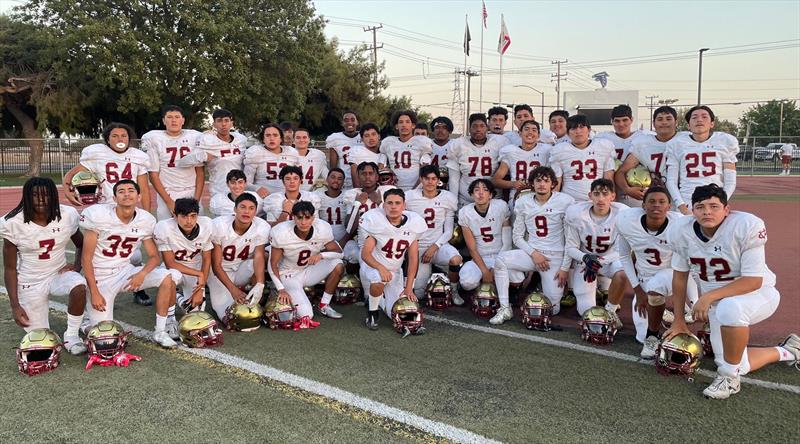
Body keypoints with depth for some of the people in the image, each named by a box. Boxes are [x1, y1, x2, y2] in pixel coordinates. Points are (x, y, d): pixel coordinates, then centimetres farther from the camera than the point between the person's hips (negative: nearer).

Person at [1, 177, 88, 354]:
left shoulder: (67, 215, -9)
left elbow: (81, 244, 11)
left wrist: (77, 266, -8)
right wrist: (15, 306, -9)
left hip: (59, 273, 1)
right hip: (30, 283, -1)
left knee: (79, 286, -35)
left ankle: (71, 336, -14)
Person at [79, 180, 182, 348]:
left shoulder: (146, 221, -4)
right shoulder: (98, 215, -15)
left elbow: (154, 256, 3)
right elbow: (86, 258, -11)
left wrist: (142, 274, -19)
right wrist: (94, 293, -15)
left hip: (126, 271, 4)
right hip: (100, 278, -3)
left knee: (169, 277, -20)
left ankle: (160, 332, -8)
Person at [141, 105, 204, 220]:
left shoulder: (195, 137, 5)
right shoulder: (153, 139, 1)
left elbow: (200, 172, 6)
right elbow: (153, 175, 0)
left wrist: (196, 200, -4)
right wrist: (169, 201, -8)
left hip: (192, 194, 2)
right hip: (166, 195, -1)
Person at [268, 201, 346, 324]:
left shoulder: (323, 229, -18)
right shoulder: (281, 233, -25)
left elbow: (339, 252, -10)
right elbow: (273, 264, -15)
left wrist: (321, 255, -30)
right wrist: (281, 289, -23)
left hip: (310, 271, 4)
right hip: (289, 275, -4)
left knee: (338, 265, -23)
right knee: (306, 315, -19)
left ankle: (324, 305, -4)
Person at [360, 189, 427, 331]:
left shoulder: (413, 223, -11)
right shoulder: (375, 220, -20)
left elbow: (413, 258, -5)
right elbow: (365, 254, -20)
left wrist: (408, 288, -10)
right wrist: (381, 268, -39)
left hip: (395, 271, 3)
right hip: (373, 266, -3)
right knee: (379, 280, -38)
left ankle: (379, 300, 27)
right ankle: (372, 312, -8)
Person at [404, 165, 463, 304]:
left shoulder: (448, 198, -1)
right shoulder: (409, 197, -3)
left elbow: (448, 231, 0)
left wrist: (434, 247, -13)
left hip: (439, 245, 0)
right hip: (418, 247, 0)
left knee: (456, 259, -35)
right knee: (418, 293, -4)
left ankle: (454, 291, -5)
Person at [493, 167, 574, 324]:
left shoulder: (566, 202, -6)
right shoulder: (523, 203, 4)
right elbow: (517, 236, 6)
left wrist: (564, 268, -9)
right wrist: (533, 253, -11)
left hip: (555, 256, -2)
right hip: (531, 253, 2)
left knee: (552, 309, -7)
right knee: (501, 259, -28)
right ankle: (505, 308, -15)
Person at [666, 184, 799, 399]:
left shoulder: (748, 226, -25)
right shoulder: (681, 232, -13)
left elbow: (753, 281, -26)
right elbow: (680, 277, 0)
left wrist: (709, 296, -34)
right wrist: (679, 322, 4)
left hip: (758, 294, -5)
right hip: (717, 302, 5)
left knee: (729, 307, -39)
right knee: (739, 365, 5)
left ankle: (730, 377, -18)